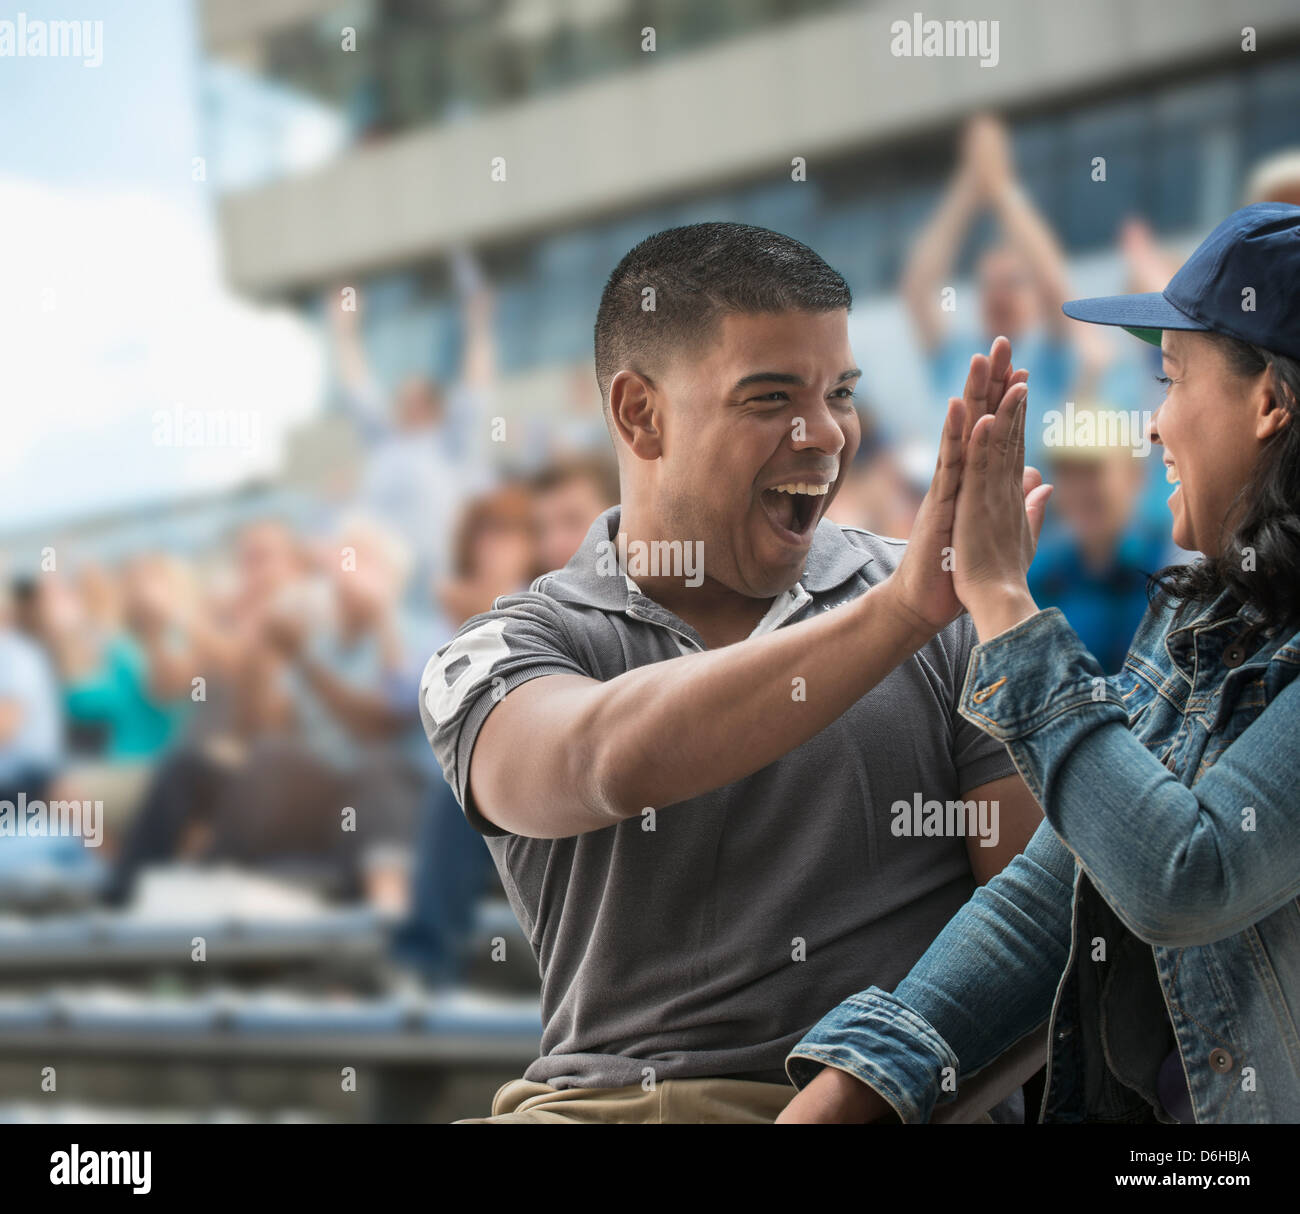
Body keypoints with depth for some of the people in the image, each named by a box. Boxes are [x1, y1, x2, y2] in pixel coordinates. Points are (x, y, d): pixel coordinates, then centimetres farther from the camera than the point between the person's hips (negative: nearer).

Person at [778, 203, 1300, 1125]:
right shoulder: (1196, 620, 11)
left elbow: (1183, 883, -25)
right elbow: (1052, 893, 10)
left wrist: (1005, 604, -17)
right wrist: (851, 1084, -2)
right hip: (1099, 1098, 6)